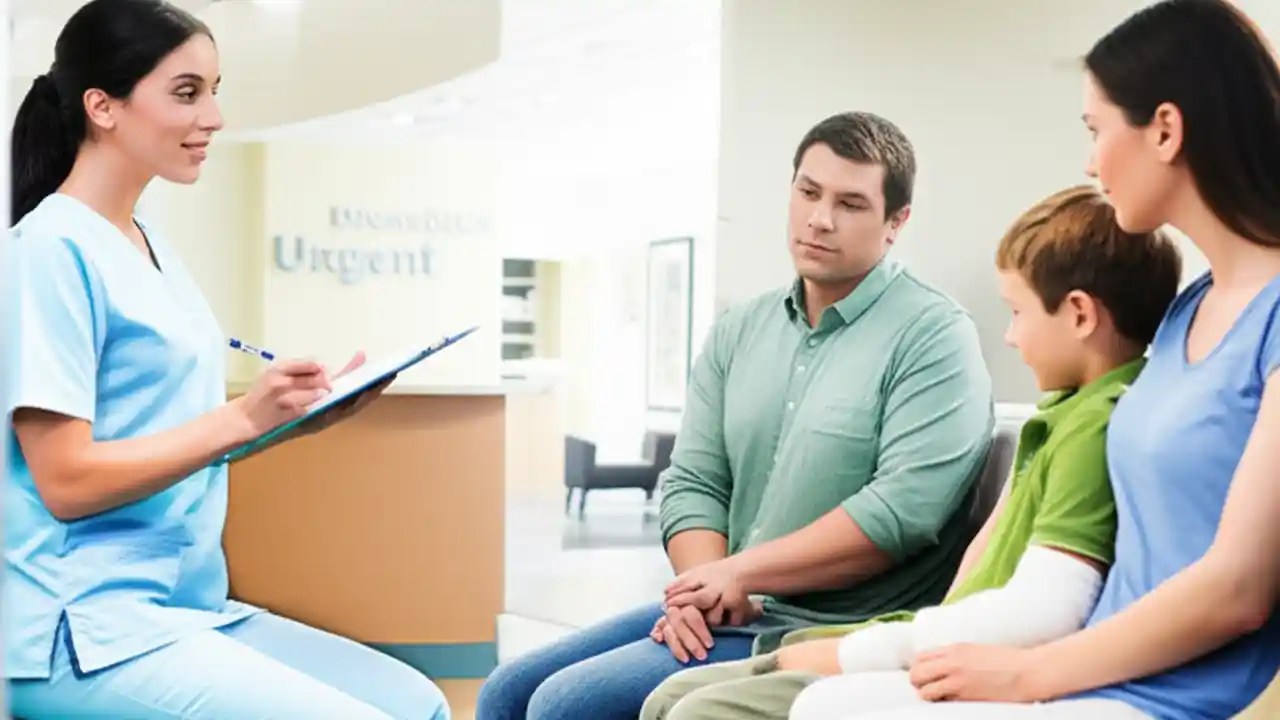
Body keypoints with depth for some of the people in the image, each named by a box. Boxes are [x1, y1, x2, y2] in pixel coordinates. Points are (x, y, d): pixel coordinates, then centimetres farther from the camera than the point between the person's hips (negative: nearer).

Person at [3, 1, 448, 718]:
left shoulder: (155, 246, 13)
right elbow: (66, 480, -17)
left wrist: (298, 414, 0)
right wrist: (244, 417, -21)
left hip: (186, 603, 9)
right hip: (85, 628, -8)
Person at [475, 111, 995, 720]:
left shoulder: (934, 338, -9)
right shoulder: (738, 332, 12)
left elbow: (903, 510, -20)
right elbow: (693, 481, 8)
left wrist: (740, 571, -16)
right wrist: (706, 590, -12)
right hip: (728, 617, 7)